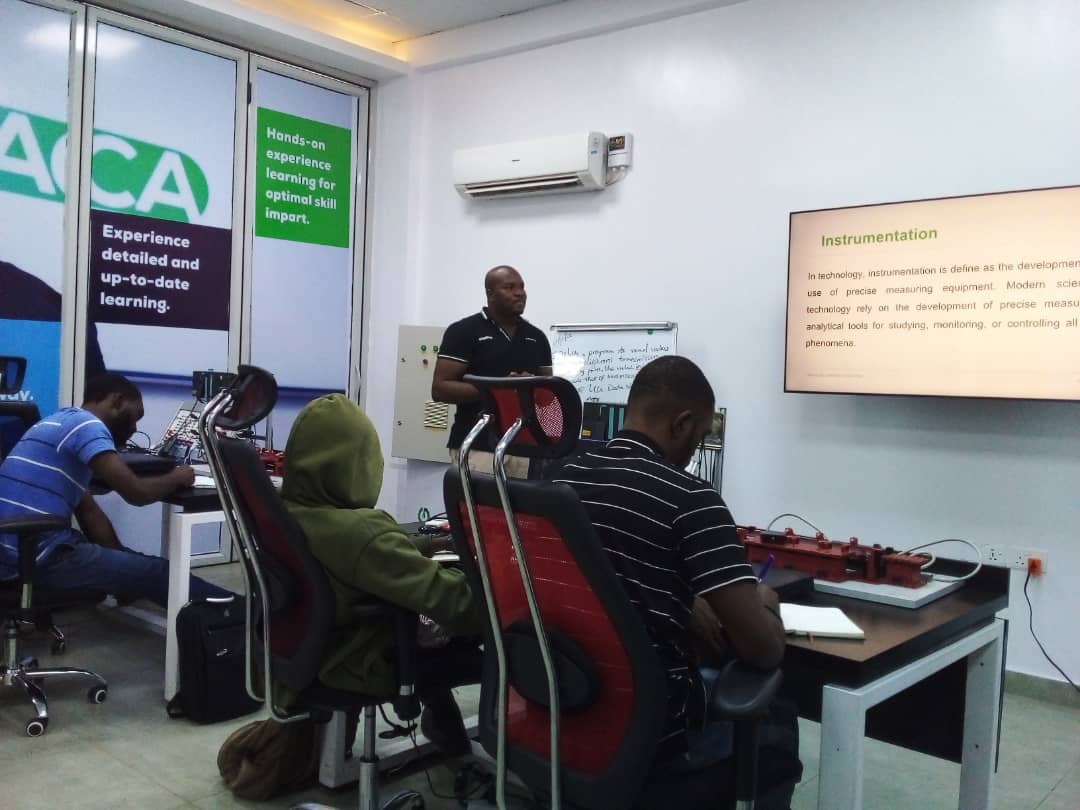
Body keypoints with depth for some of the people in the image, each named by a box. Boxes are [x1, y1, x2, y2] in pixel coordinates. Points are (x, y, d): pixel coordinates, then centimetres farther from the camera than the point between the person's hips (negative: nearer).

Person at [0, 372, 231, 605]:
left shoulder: (67, 424, 20)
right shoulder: (87, 425, -12)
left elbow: (88, 512, 18)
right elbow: (137, 493, -19)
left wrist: (122, 564, 12)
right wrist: (175, 478, 2)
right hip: (39, 557, -10)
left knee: (137, 565, 20)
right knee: (156, 573, 0)